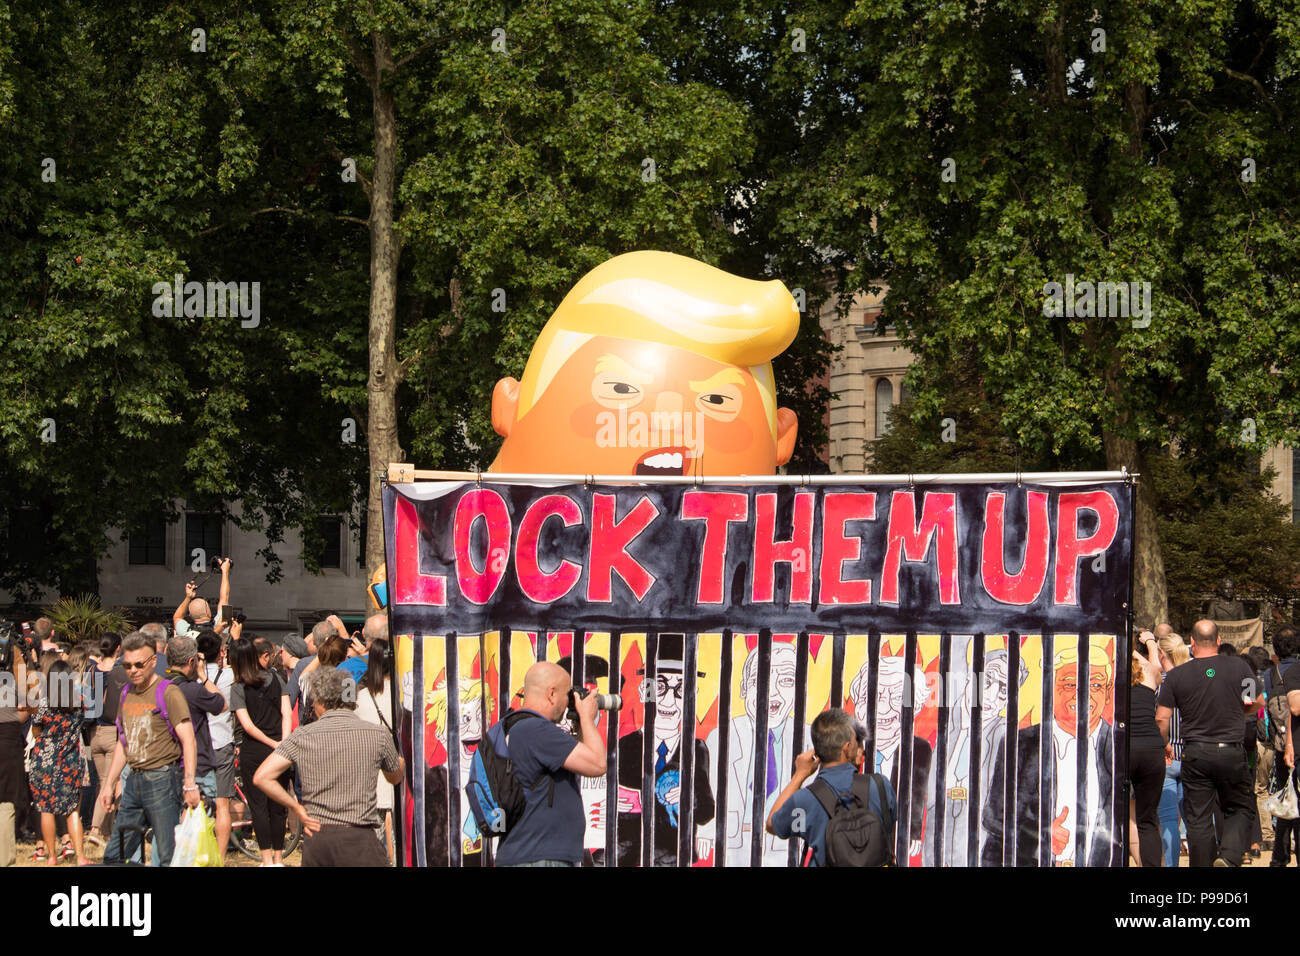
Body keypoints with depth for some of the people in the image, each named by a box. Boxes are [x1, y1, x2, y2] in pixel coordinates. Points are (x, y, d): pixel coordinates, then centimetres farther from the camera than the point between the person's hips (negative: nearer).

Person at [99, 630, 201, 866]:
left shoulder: (168, 693, -8)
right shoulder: (127, 696, 15)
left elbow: (188, 740, -13)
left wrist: (190, 784, -21)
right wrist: (109, 784, 20)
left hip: (163, 778, -8)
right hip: (135, 782, 8)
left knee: (169, 855, -8)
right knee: (114, 855, 8)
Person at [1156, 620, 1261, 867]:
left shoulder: (1176, 675, -4)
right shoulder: (1239, 667, -3)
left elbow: (1161, 719, -3)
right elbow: (1256, 703, 7)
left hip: (1195, 754, 0)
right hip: (1231, 751, 0)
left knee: (1198, 819, 7)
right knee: (1240, 809, 13)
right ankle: (1229, 856, -10)